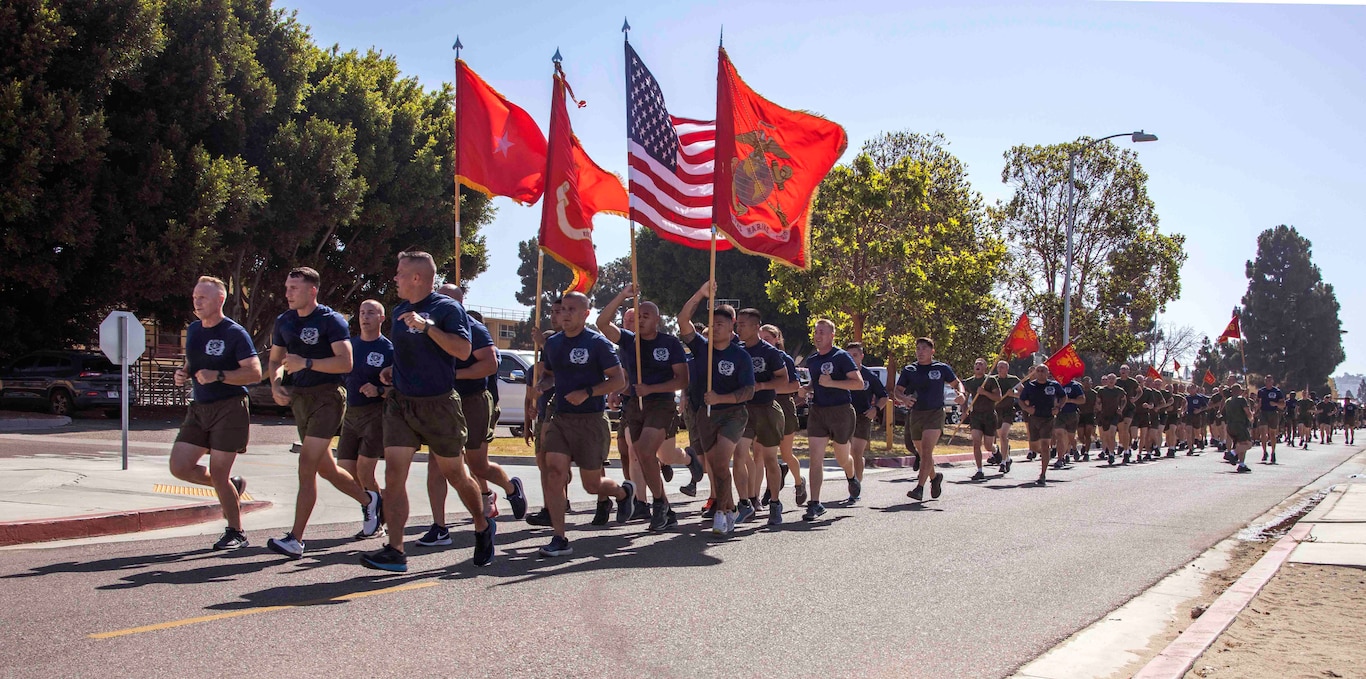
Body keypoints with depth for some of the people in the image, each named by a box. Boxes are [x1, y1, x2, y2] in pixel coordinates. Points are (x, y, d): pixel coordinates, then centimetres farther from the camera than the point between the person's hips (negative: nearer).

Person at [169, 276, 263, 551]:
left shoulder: (235, 333, -10)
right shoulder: (193, 330, 13)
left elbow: (255, 373, -15)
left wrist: (218, 376, -25)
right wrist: (183, 373, 4)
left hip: (230, 409, -7)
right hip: (199, 409, 7)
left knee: (218, 474, -8)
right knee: (180, 468, -1)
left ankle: (236, 533, 9)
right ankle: (233, 486, 24)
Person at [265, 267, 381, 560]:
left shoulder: (331, 320, -10)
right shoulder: (284, 321, 11)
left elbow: (345, 362, -19)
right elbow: (275, 360, 19)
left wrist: (305, 363, -22)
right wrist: (276, 385, 0)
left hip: (327, 396, -7)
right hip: (299, 398, 7)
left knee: (307, 467, -13)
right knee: (325, 468, 15)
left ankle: (295, 539, -11)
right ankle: (368, 500, 39)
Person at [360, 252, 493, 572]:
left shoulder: (448, 308, -7)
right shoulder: (399, 311, 14)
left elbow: (463, 350, -20)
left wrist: (427, 326, -26)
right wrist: (392, 370, 9)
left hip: (439, 404, -5)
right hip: (401, 402, 6)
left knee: (455, 474, 7)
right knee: (394, 474, -7)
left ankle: (483, 528, 31)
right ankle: (395, 551, -7)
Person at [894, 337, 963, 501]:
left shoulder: (942, 368, 2)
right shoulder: (909, 370, 7)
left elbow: (956, 384, 12)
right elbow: (897, 391, 6)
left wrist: (961, 394, -11)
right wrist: (904, 398, -17)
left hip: (935, 414, -4)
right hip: (916, 415, 4)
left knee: (926, 451, -18)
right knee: (923, 453, 13)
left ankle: (919, 488, -23)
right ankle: (935, 477, 40)